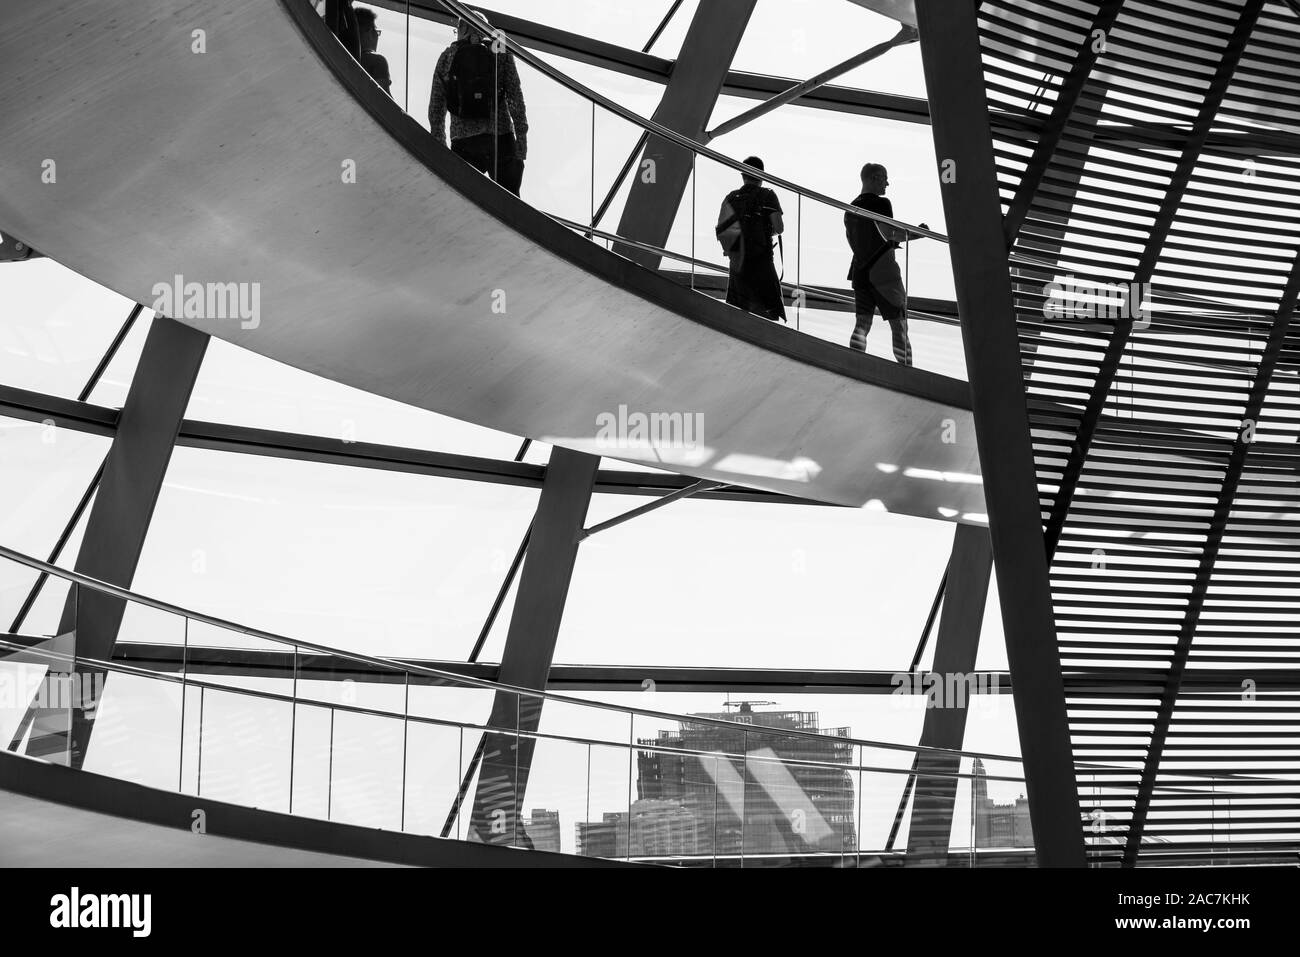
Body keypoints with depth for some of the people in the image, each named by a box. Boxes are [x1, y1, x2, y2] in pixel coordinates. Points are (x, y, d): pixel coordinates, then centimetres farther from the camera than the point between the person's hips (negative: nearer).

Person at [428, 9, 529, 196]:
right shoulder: (500, 52, 6)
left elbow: (436, 106, 12)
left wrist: (439, 144, 17)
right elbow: (515, 97, -2)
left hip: (462, 140, 2)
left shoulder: (447, 57, 13)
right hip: (500, 138, -2)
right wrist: (521, 136, -1)